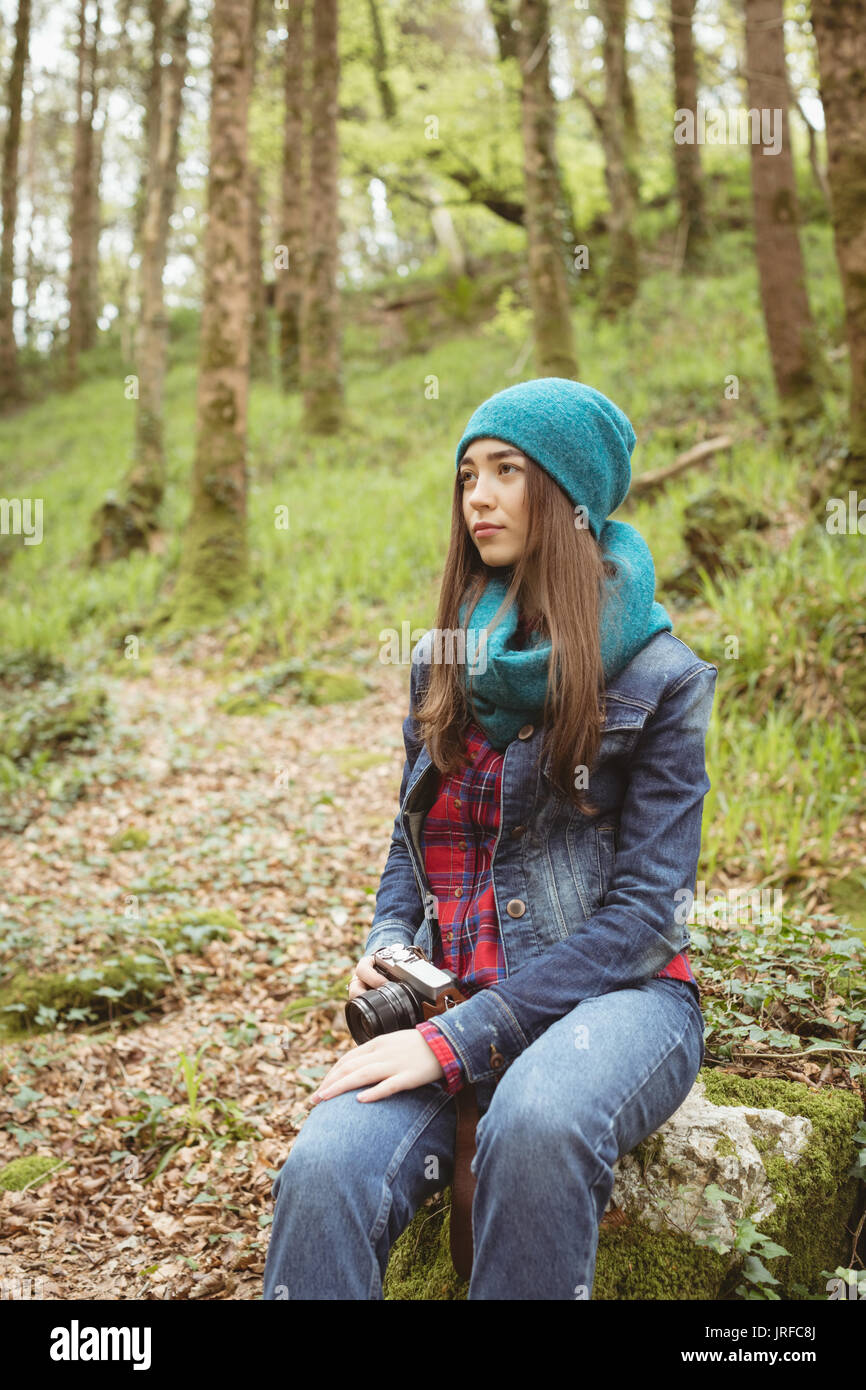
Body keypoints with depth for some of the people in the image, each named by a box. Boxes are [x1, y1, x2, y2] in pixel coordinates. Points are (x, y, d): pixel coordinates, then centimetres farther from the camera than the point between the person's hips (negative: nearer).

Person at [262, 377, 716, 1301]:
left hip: (615, 993, -3)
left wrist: (461, 1041, -18)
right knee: (325, 1168, -30)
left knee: (535, 1123, -39)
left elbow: (643, 907, -9)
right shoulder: (442, 662, 13)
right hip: (457, 996, 3)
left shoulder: (657, 678, -3)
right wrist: (388, 946, -1)